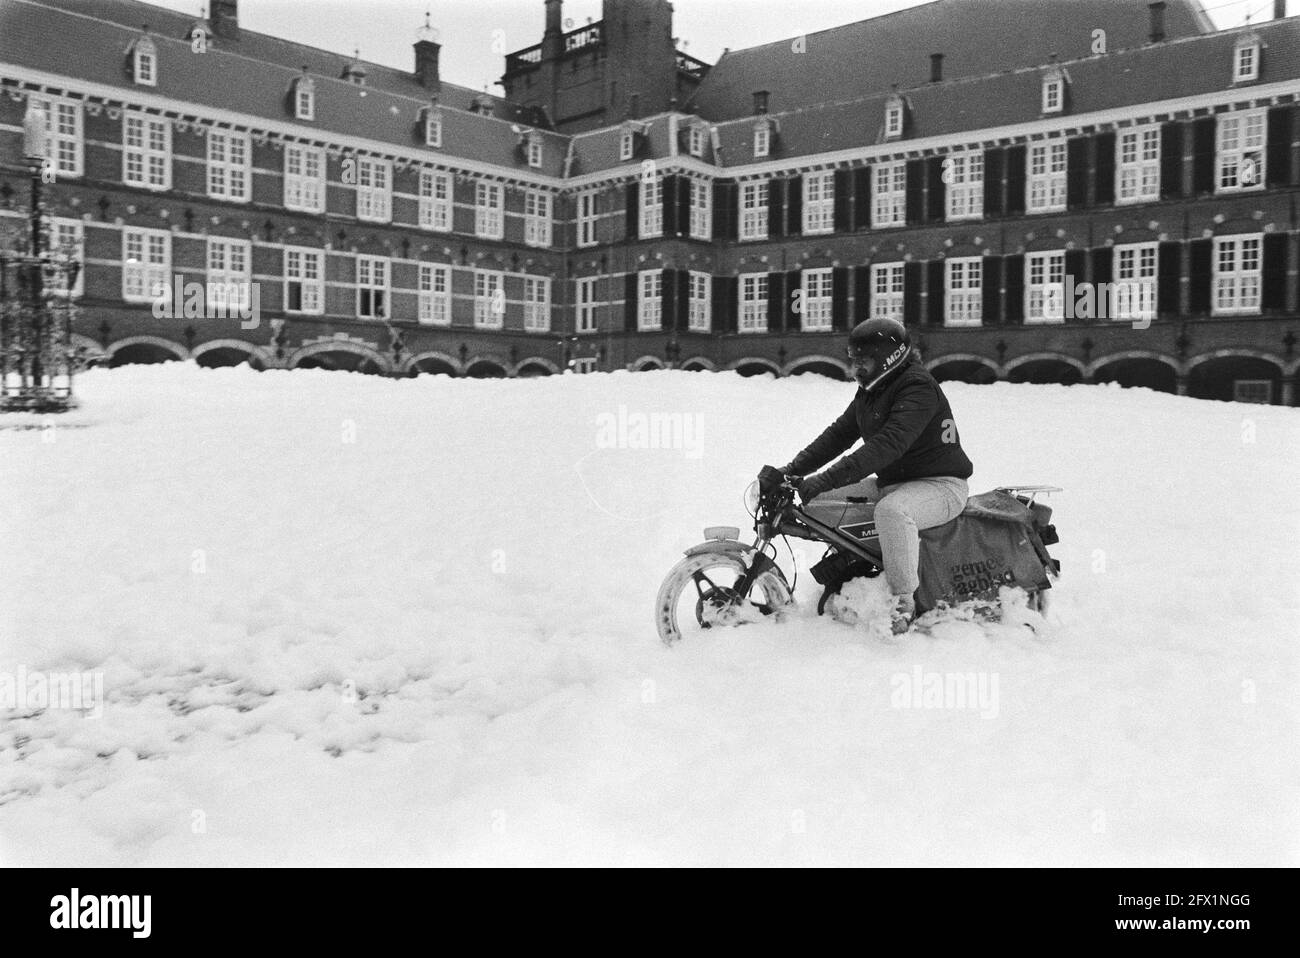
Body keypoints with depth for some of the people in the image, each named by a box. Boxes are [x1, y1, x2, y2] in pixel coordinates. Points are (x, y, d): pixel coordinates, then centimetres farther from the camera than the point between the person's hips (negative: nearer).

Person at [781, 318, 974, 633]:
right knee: (826, 503, 4)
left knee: (891, 511, -39)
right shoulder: (869, 393, 10)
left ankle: (904, 602, -26)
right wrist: (792, 471, -5)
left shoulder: (918, 388, -21)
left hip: (940, 484, -9)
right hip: (891, 482, 9)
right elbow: (839, 434, 7)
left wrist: (825, 480, -40)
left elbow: (888, 444, -34)